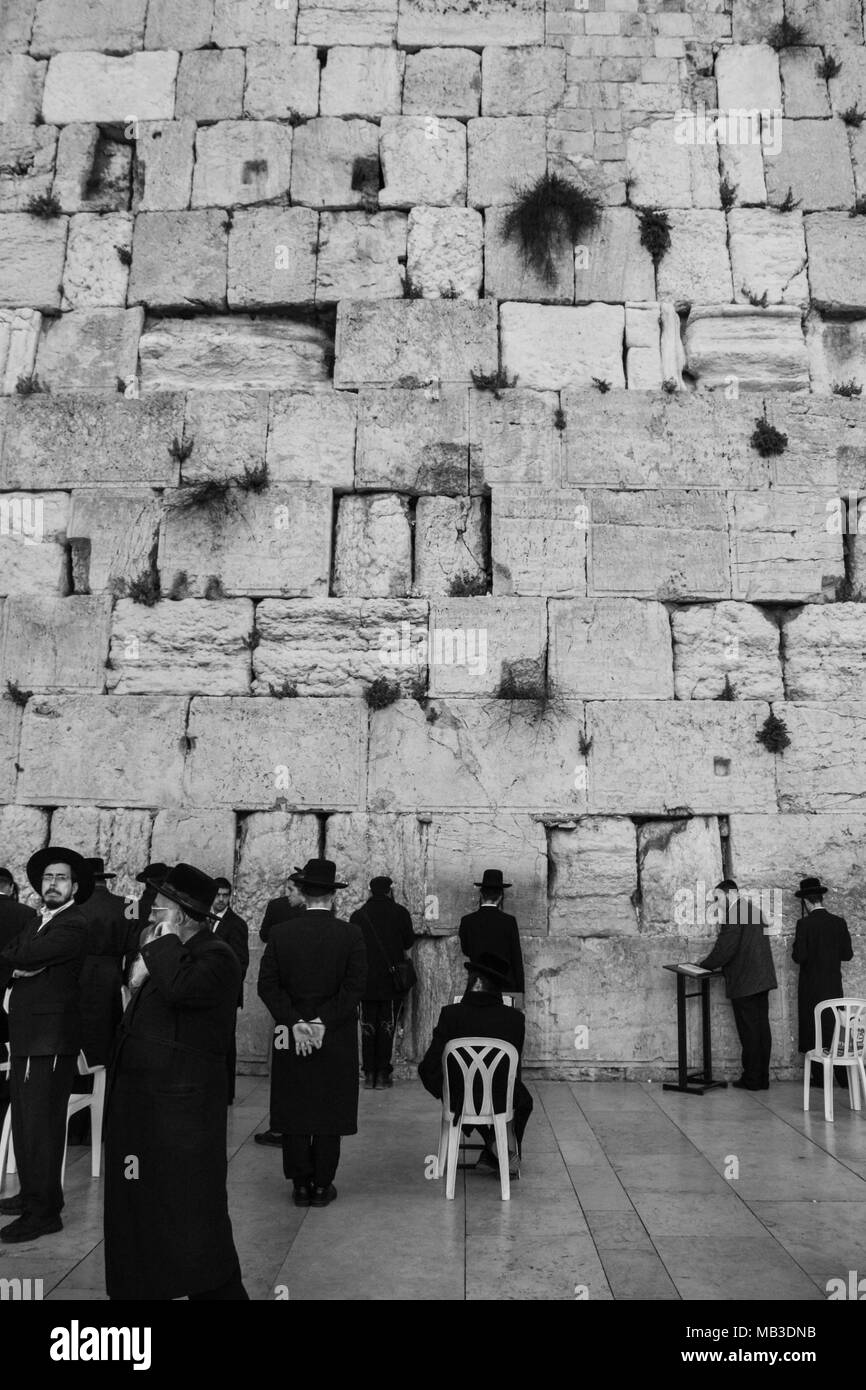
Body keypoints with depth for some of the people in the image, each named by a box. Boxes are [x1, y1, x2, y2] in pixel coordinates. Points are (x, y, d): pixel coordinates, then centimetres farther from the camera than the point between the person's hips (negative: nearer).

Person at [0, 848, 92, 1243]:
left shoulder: (73, 926, -14)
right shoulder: (37, 922, 17)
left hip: (49, 1039, -9)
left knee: (42, 1124, -5)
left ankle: (44, 1212, 2)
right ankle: (32, 1194, 30)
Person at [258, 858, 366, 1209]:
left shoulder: (280, 933, -4)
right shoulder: (351, 934, -8)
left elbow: (267, 985, -7)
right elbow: (354, 988, -12)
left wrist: (295, 1022, -8)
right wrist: (323, 1022, -10)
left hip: (290, 1037, 1)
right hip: (336, 1041, -1)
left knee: (293, 1112, 11)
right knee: (329, 1113, 9)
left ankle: (301, 1185, 17)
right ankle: (322, 1185, 15)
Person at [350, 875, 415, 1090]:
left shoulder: (357, 915, -2)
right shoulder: (399, 912, -6)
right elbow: (408, 942, 1)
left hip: (366, 980, 1)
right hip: (392, 980, -1)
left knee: (368, 1027, 8)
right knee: (387, 1027, 5)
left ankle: (369, 1075, 9)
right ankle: (382, 1075, 6)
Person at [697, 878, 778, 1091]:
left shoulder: (735, 913, -15)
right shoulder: (752, 909, 15)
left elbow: (725, 947, -18)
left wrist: (705, 964, -3)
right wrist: (713, 962, 16)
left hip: (744, 983, -9)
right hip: (761, 979, 9)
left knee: (749, 1032, -2)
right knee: (761, 1030, 11)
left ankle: (751, 1079, 5)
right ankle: (762, 1078, 16)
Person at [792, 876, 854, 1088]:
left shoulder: (804, 924, -14)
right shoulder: (839, 923, -2)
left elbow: (799, 957, -17)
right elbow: (848, 955, 1)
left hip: (811, 987, -4)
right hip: (834, 986, 4)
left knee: (814, 1031, 6)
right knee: (836, 1029, 13)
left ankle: (820, 1077, 11)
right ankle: (844, 1076, 15)